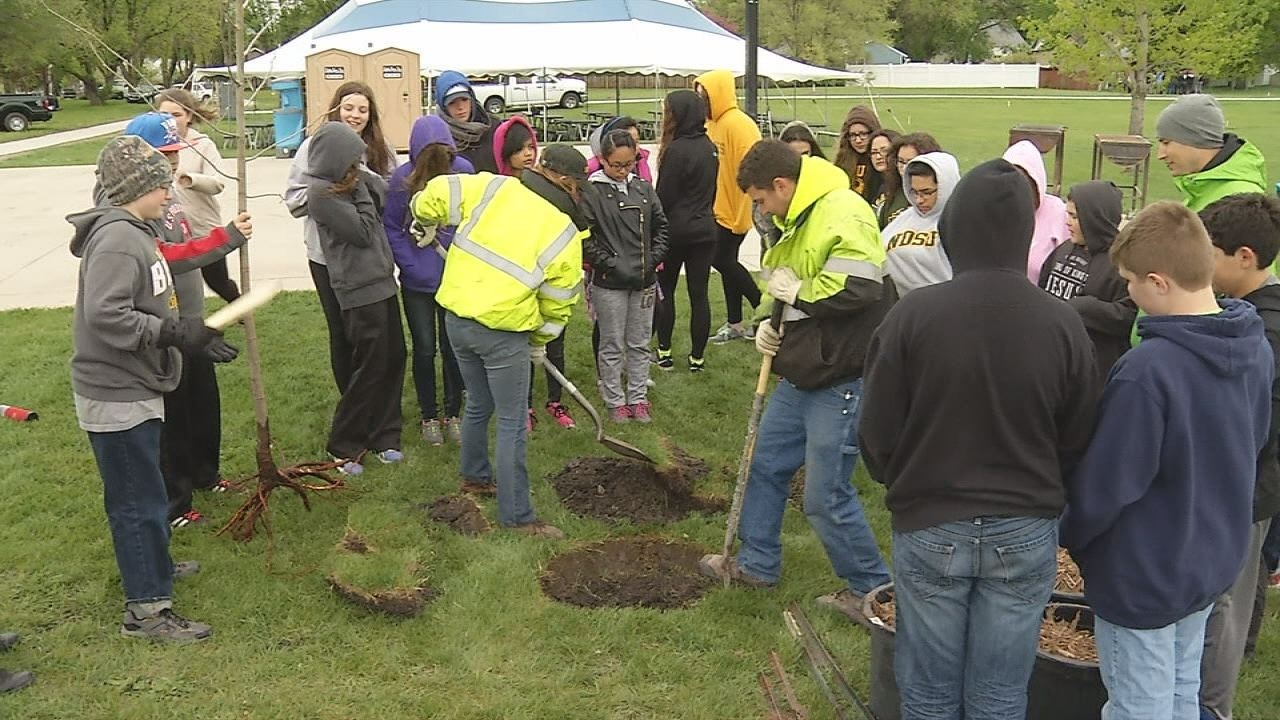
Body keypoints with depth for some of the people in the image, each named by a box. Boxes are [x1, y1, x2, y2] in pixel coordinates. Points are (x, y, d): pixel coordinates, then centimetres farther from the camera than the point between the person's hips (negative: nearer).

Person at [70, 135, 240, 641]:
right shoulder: (117, 240, -21)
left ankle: (152, 566, 42)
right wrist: (175, 332, -28)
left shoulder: (135, 233, 11)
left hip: (134, 389, 10)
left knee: (141, 492, 25)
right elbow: (106, 317, -30)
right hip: (116, 396, -10)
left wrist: (191, 334, 14)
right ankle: (146, 608, 7)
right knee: (140, 500, -2)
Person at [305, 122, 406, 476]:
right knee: (371, 366, -2)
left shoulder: (350, 181, 8)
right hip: (359, 290, -8)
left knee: (394, 358, 12)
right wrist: (361, 190, -9)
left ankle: (383, 436, 24)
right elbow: (363, 231, -15)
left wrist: (364, 181, -2)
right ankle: (343, 447, 11)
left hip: (382, 281, 8)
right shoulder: (321, 192, -15)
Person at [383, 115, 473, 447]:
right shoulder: (402, 178, -11)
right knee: (425, 349, 9)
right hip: (417, 282, -1)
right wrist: (410, 266, -12)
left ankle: (453, 414, 26)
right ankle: (429, 416, 25)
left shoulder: (463, 170, -8)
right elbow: (391, 227, -4)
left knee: (453, 347, 9)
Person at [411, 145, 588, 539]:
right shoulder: (564, 234, -7)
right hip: (503, 333, -5)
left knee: (478, 406, 26)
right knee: (512, 424, 5)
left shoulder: (493, 187, -2)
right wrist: (540, 340, 19)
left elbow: (435, 195, -5)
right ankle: (517, 516, 10)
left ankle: (475, 476, 46)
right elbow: (558, 303, 2)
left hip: (457, 318, 6)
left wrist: (424, 220, 18)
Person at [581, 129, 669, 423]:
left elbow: (661, 227, 11)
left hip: (644, 280, 4)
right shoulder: (591, 193, -9)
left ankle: (638, 398, 25)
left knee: (640, 344, 13)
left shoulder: (643, 189, 5)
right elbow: (584, 239, -11)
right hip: (609, 283, -4)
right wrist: (610, 264, -14)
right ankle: (615, 401, 19)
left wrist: (653, 258, 0)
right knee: (612, 346, 7)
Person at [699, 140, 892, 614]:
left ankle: (871, 588, 18)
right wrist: (777, 324, 5)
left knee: (826, 496, -2)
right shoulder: (800, 220, 13)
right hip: (802, 374, 11)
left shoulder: (842, 213, -20)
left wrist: (797, 293, -17)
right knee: (766, 464, 19)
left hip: (842, 381, -10)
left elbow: (860, 288, -32)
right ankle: (757, 563, 36)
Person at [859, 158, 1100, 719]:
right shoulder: (1062, 325, -10)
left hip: (929, 528, -1)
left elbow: (877, 434, -8)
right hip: (1026, 535, 2)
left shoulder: (913, 315, -15)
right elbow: (1077, 441, 1)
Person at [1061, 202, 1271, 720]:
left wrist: (1067, 535, -5)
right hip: (1215, 562, 7)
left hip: (1144, 578, -7)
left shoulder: (1146, 372, -31)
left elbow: (1105, 486, -24)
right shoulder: (1256, 350, -6)